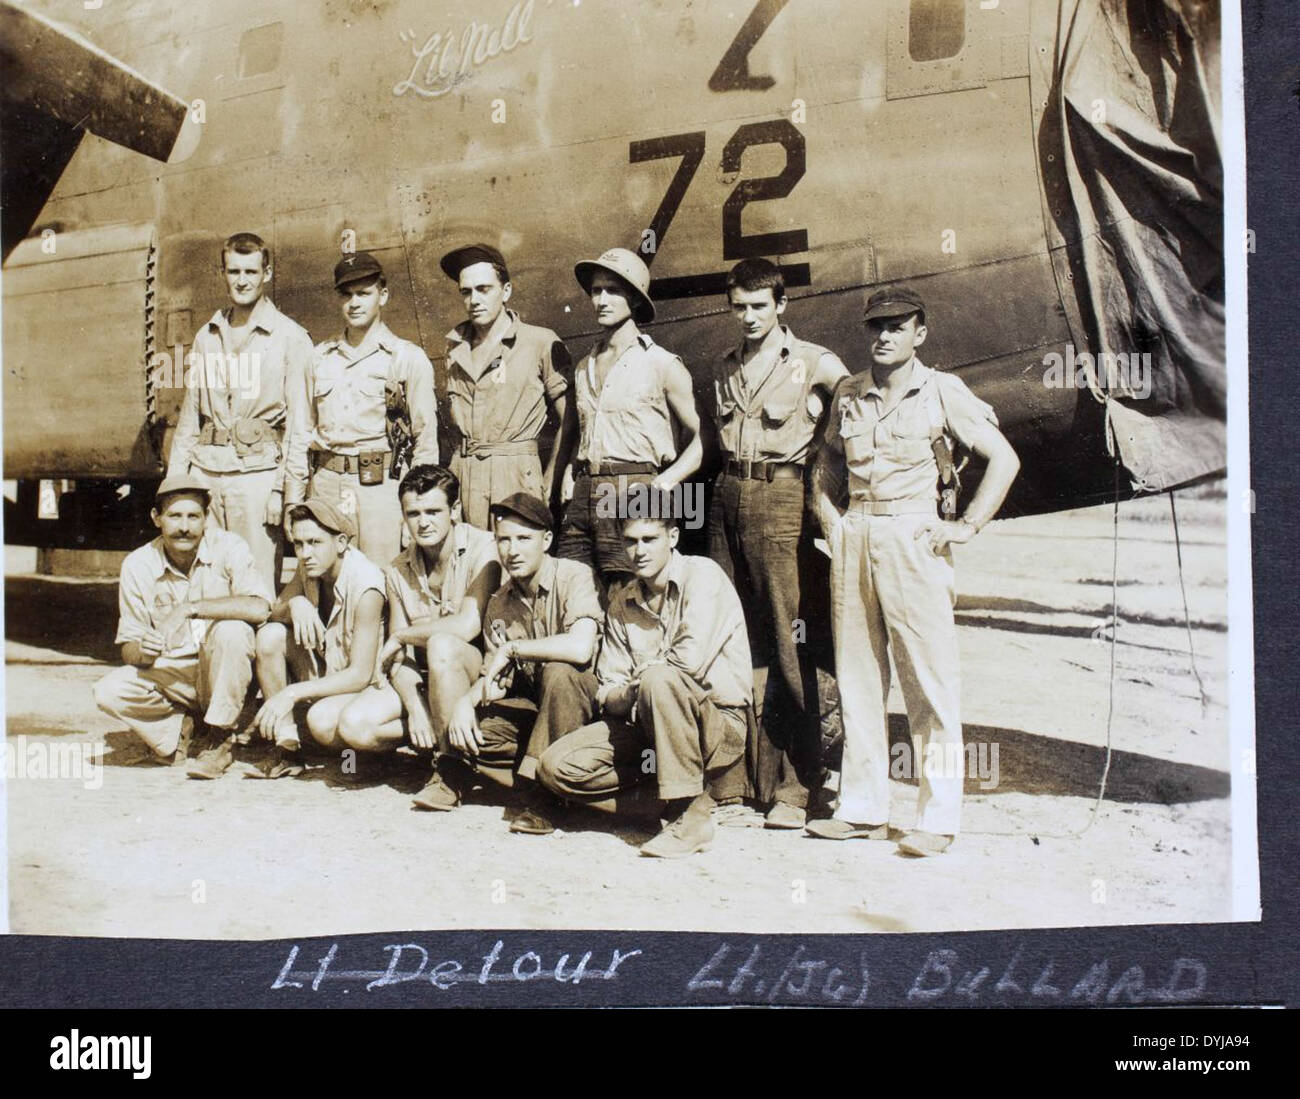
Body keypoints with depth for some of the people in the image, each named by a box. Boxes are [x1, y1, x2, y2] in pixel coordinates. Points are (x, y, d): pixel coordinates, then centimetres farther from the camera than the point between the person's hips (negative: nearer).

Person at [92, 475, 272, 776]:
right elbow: (128, 646, -1)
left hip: (224, 674, -2)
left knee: (230, 630, -33)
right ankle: (182, 728, 6)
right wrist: (141, 651, -26)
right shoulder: (138, 565, -4)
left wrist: (191, 608, -31)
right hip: (170, 675, 2)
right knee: (108, 692, -23)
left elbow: (259, 608, -29)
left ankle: (219, 739, -13)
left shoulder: (228, 547, -12)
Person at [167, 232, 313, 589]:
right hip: (204, 470, 4)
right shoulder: (206, 337, 16)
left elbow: (299, 422, -3)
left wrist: (286, 490, -10)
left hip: (258, 469, -4)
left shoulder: (291, 338, 2)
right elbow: (189, 415, 20)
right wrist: (174, 479, 12)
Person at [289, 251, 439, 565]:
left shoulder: (408, 358, 3)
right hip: (325, 487, 4)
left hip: (381, 486, -4)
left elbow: (426, 442, 1)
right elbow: (304, 432, 18)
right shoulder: (321, 357, 15)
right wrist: (293, 500, 12)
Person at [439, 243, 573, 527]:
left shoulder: (541, 343, 1)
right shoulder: (456, 346, 16)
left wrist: (548, 485, -2)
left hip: (517, 479, -4)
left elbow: (569, 422, 2)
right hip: (462, 478, 4)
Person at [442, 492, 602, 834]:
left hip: (585, 700, -6)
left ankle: (544, 788, -23)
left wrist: (512, 648, -22)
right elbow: (494, 678, 8)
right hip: (532, 707, 6)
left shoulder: (573, 576, -15)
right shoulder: (500, 603, 4)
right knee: (461, 732, -14)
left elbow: (580, 648, -34)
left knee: (558, 672, -37)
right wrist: (467, 700, -14)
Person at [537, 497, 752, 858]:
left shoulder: (702, 575, -9)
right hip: (648, 727, 6)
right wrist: (629, 696, -18)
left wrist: (642, 677, -9)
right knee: (555, 766, -11)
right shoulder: (621, 603, 9)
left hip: (721, 723, -6)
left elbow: (693, 658, -25)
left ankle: (691, 813, -24)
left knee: (659, 679, -37)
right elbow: (607, 694, 5)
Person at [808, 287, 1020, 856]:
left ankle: (938, 818, 1)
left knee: (930, 679, -5)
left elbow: (1003, 458, -2)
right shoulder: (849, 393, 12)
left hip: (911, 538, -5)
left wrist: (966, 526, -7)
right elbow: (827, 462, 25)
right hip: (853, 538, 5)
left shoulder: (942, 390, 0)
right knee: (857, 675, 7)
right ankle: (863, 809, 16)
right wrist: (831, 520, 10)